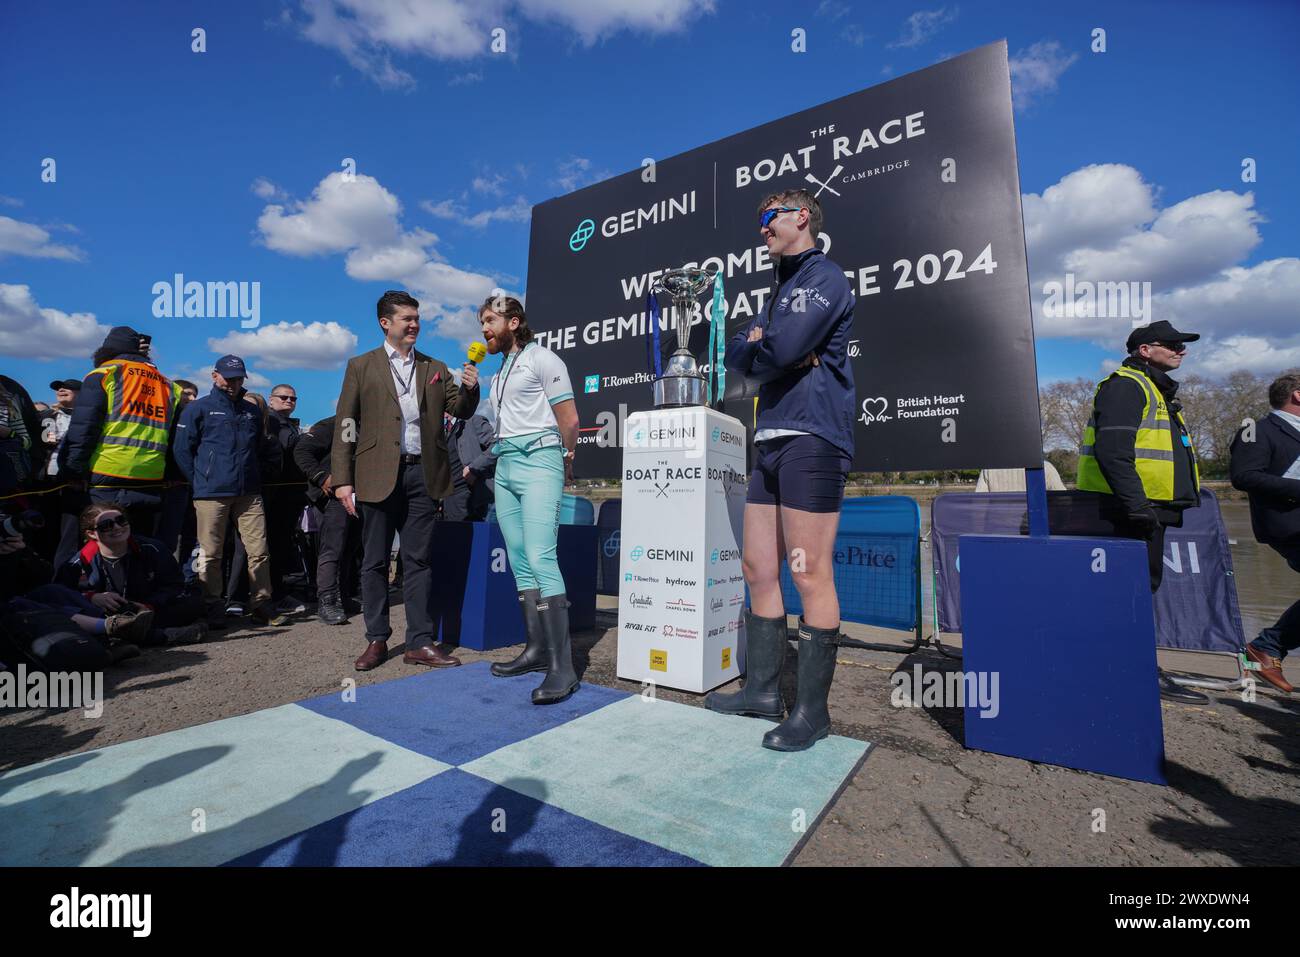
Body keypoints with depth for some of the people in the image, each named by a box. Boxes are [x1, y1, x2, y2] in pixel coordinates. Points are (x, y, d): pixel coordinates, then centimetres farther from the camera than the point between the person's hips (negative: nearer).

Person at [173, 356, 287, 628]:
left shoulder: (252, 411, 17)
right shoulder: (198, 409, 5)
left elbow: (263, 449, 25)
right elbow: (182, 450, 2)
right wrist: (199, 482, 0)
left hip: (249, 493, 3)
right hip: (211, 494, -3)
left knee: (259, 550, 0)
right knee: (211, 554, 3)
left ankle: (262, 603, 9)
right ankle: (213, 606, 16)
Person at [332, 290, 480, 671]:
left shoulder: (435, 368, 15)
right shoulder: (361, 366, 7)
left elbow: (461, 410, 10)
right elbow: (345, 425, 2)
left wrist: (469, 388, -12)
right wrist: (342, 479, -5)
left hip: (422, 475, 2)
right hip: (379, 475, -1)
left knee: (418, 560, 5)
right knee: (375, 561, 7)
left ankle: (420, 642, 11)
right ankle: (376, 640, 19)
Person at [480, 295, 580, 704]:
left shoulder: (542, 359, -2)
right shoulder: (501, 371, 22)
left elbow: (569, 420, -5)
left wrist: (565, 463, 4)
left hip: (538, 461, -9)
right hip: (505, 467, 9)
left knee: (540, 560, -19)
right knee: (520, 563, 6)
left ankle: (562, 666, -18)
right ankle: (536, 649, 14)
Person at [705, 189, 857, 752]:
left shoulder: (824, 278, -1)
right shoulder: (780, 292, 26)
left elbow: (782, 348, -18)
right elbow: (735, 356, 14)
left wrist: (760, 347, 3)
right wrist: (764, 348, -6)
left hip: (811, 439, -9)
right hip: (770, 441, 9)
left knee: (810, 575, -6)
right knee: (758, 569, 9)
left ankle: (812, 710, 7)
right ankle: (763, 689, 20)